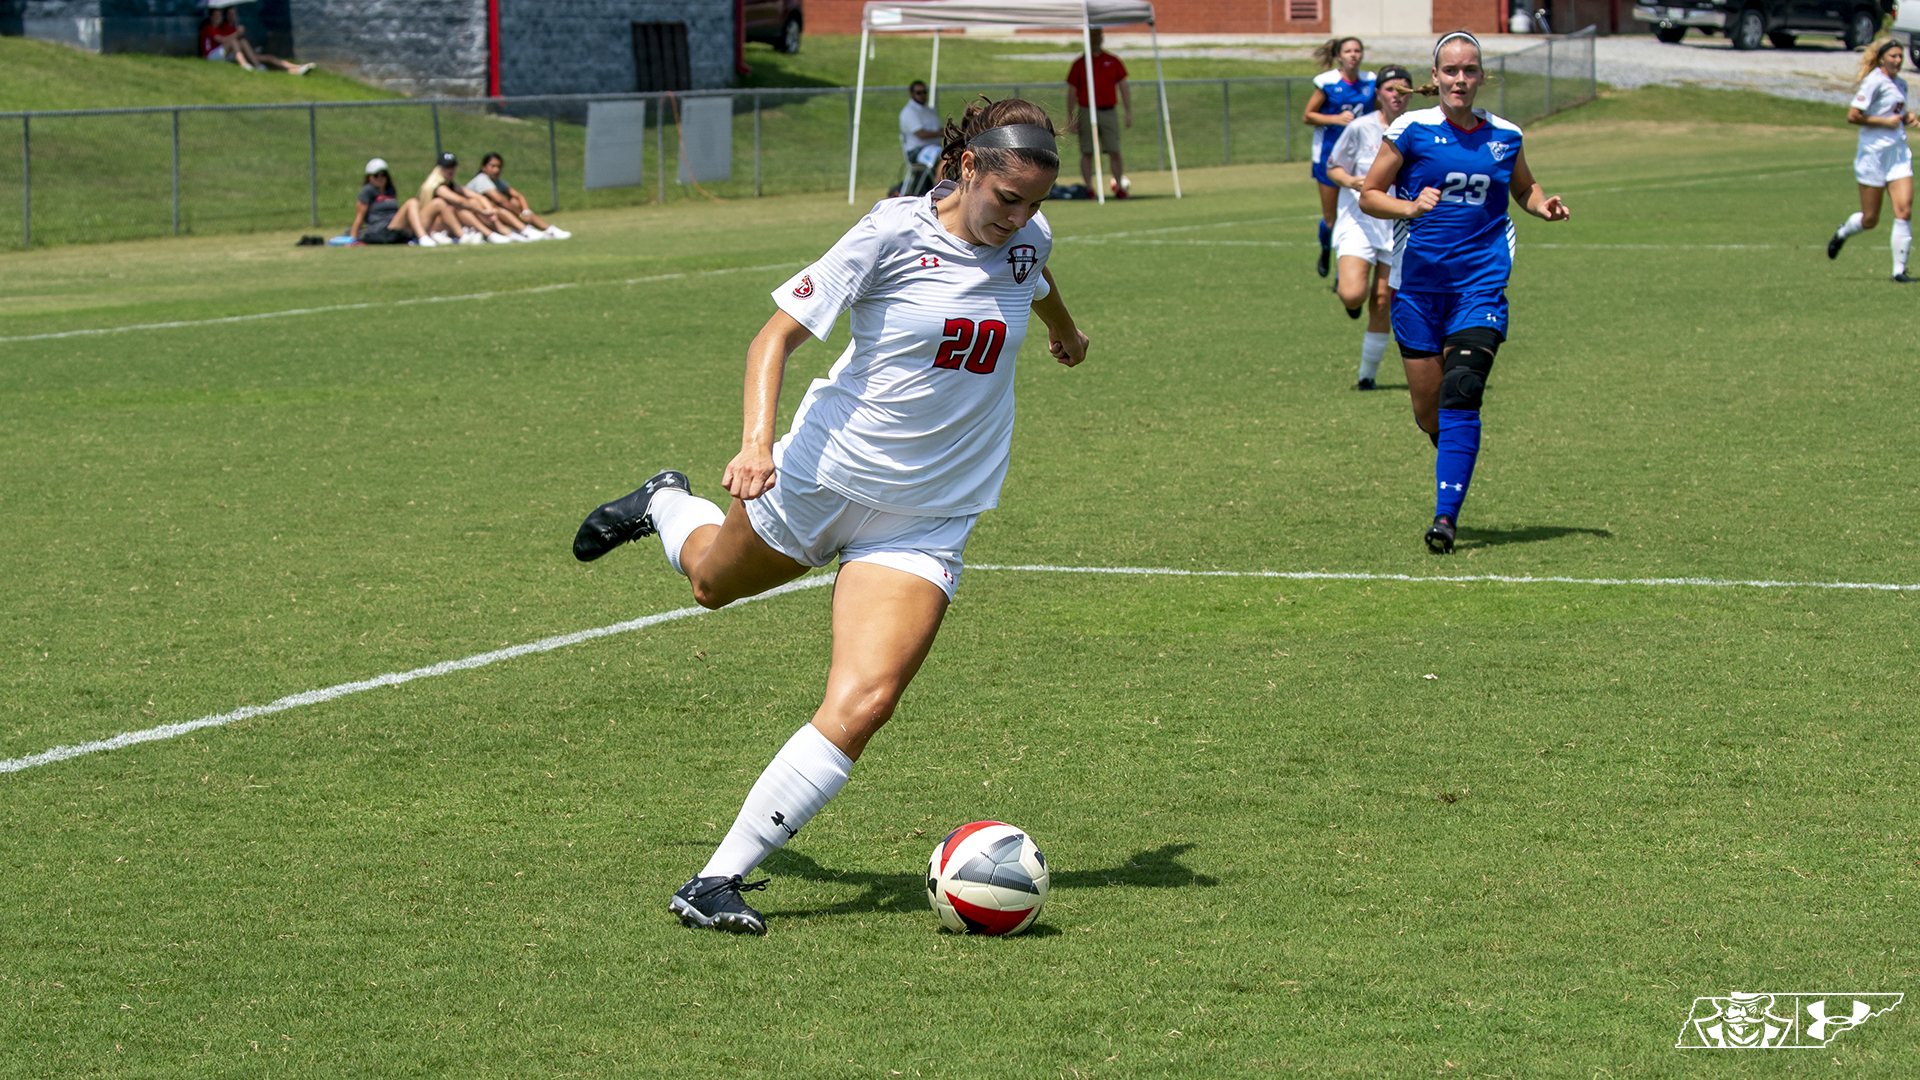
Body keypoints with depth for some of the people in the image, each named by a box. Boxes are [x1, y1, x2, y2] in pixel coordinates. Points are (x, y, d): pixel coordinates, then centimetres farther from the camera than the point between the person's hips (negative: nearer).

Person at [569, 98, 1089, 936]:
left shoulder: (1027, 237, -1)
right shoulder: (894, 233, -16)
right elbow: (777, 335, -16)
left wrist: (1066, 332, 48)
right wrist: (757, 441, -32)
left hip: (924, 525, 2)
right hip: (823, 479, -2)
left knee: (862, 705, -17)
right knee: (713, 583, 26)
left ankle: (719, 880, -13)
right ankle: (667, 506, 61)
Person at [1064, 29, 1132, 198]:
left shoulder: (1113, 61, 10)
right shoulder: (1079, 63, 6)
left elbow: (1124, 88, 13)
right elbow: (1071, 93, 6)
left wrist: (1128, 113, 6)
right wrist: (1071, 119, 0)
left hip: (1108, 113, 1)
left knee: (1114, 151, -4)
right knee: (1087, 152, -1)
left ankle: (1120, 186, 1)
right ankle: (1088, 187, 3)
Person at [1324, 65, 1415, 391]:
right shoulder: (1360, 128, -5)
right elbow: (1332, 168, 3)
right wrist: (1350, 181, -17)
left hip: (1398, 227, 2)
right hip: (1359, 221, -2)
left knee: (1382, 304, 0)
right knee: (1353, 295, -21)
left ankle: (1368, 374, 15)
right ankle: (1342, 281, 17)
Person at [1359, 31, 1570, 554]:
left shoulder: (1505, 136, 7)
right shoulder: (1412, 129, -1)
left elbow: (1525, 189, 25)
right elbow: (1369, 194, 3)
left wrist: (1544, 206, 3)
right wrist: (1411, 207, -15)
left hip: (1481, 281, 0)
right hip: (1418, 279, 0)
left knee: (1460, 395, -17)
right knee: (1428, 407, 3)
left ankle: (1446, 515, -19)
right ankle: (1455, 456, 39)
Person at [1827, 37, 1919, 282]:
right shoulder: (1874, 81, -11)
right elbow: (1853, 116, -17)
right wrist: (1886, 122, -15)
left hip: (1899, 153, 6)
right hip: (1874, 153, -6)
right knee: (1870, 220, 2)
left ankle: (1899, 270, -6)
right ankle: (1843, 232, 36)